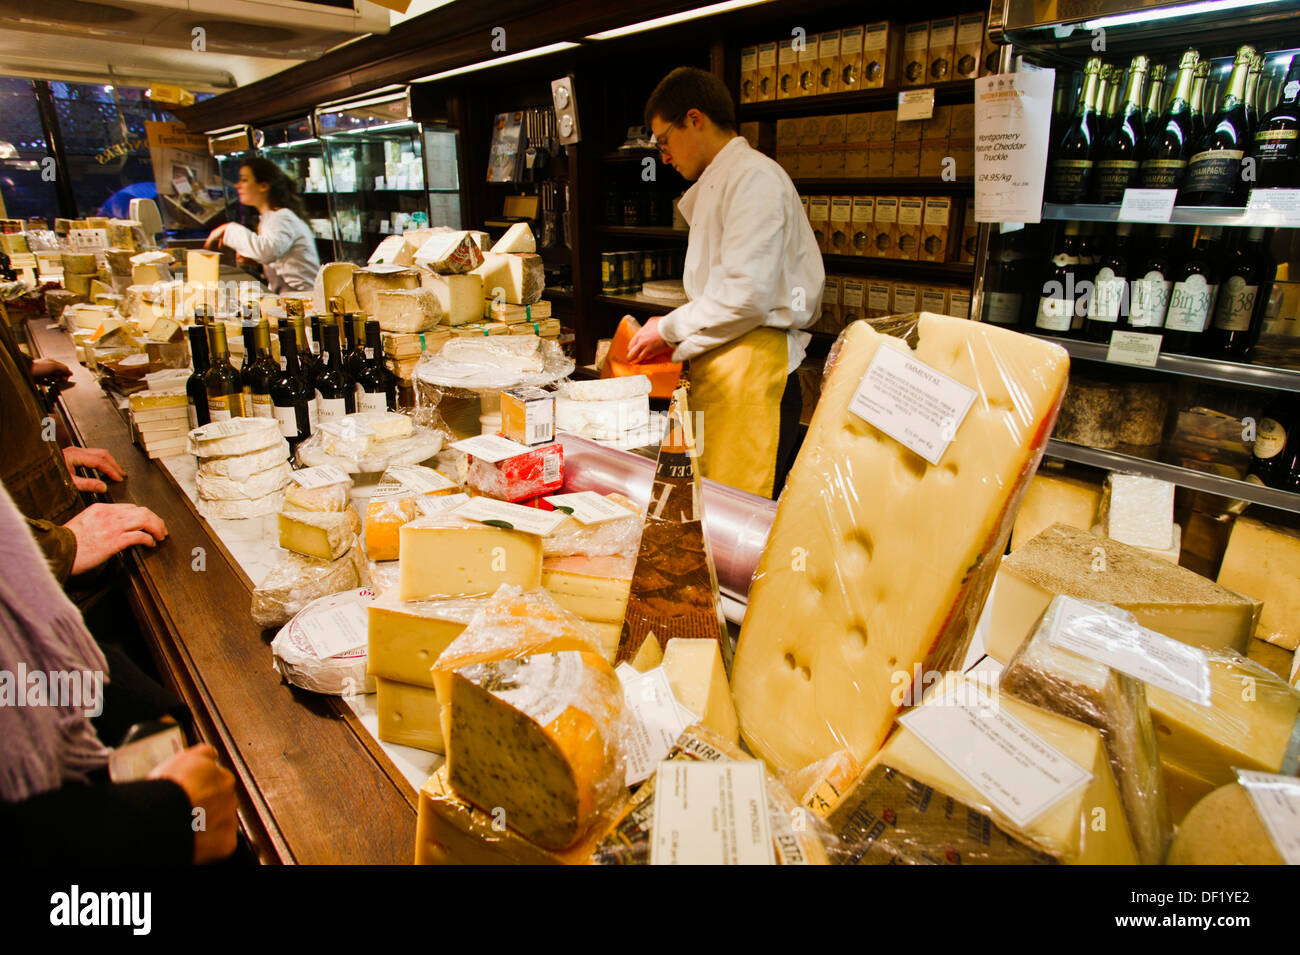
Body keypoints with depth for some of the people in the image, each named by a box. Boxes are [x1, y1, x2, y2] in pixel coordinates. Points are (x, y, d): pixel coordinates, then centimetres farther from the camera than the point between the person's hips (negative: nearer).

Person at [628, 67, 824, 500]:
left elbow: (748, 296, -19)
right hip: (720, 367, 9)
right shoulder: (716, 185, 23)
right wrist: (675, 335, 14)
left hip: (753, 365, -9)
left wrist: (669, 330, -8)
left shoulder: (755, 178, -9)